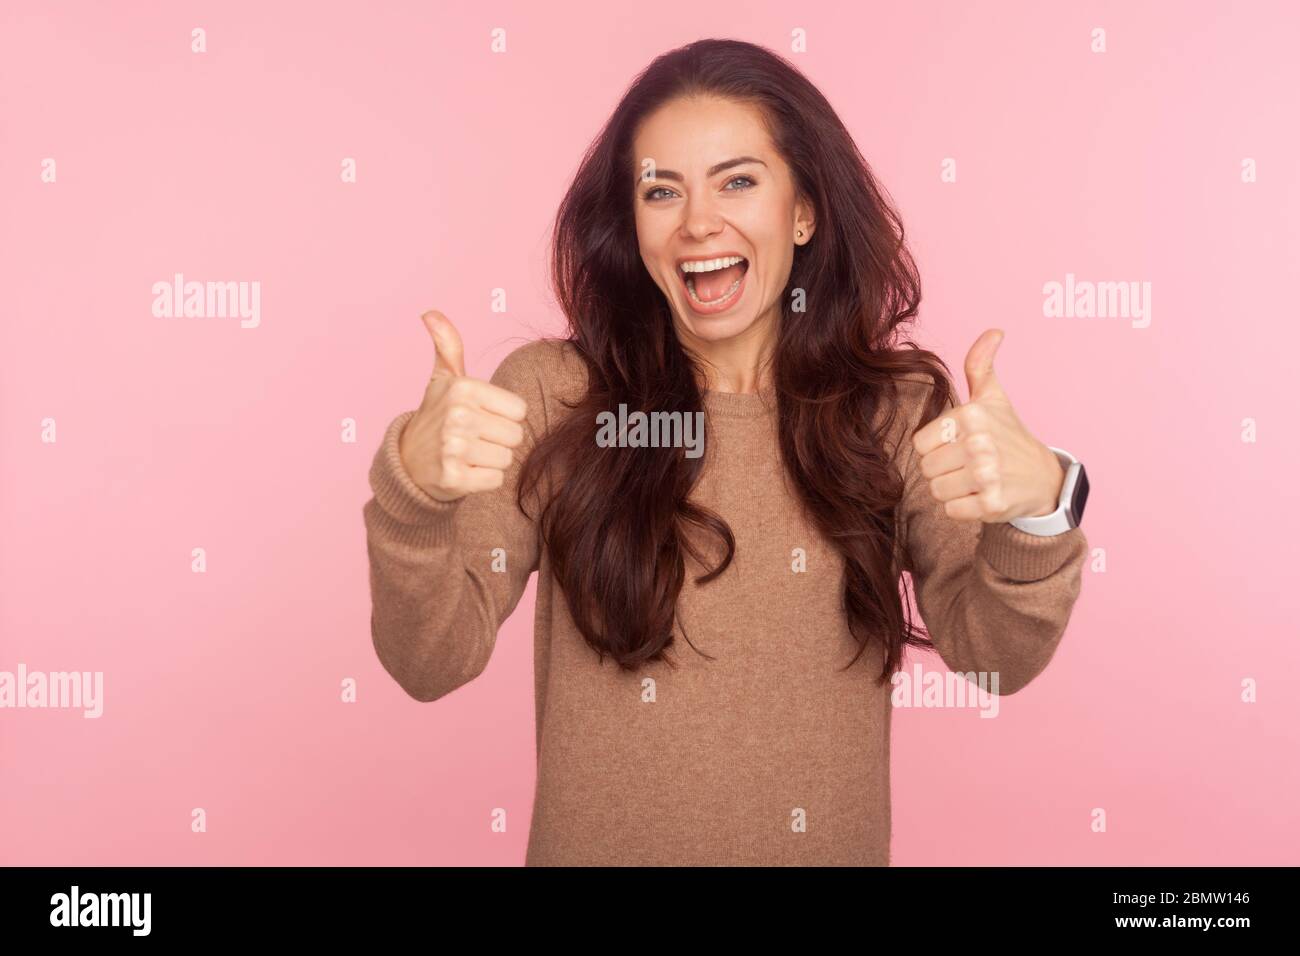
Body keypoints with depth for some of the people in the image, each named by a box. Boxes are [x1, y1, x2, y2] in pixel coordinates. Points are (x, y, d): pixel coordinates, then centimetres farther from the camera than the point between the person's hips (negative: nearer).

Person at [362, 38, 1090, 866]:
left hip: (830, 845, 1)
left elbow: (992, 656, -16)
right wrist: (413, 489, -34)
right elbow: (433, 664, -16)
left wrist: (1037, 506, -35)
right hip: (595, 844, 0)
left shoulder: (900, 408, -8)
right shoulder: (547, 393, -11)